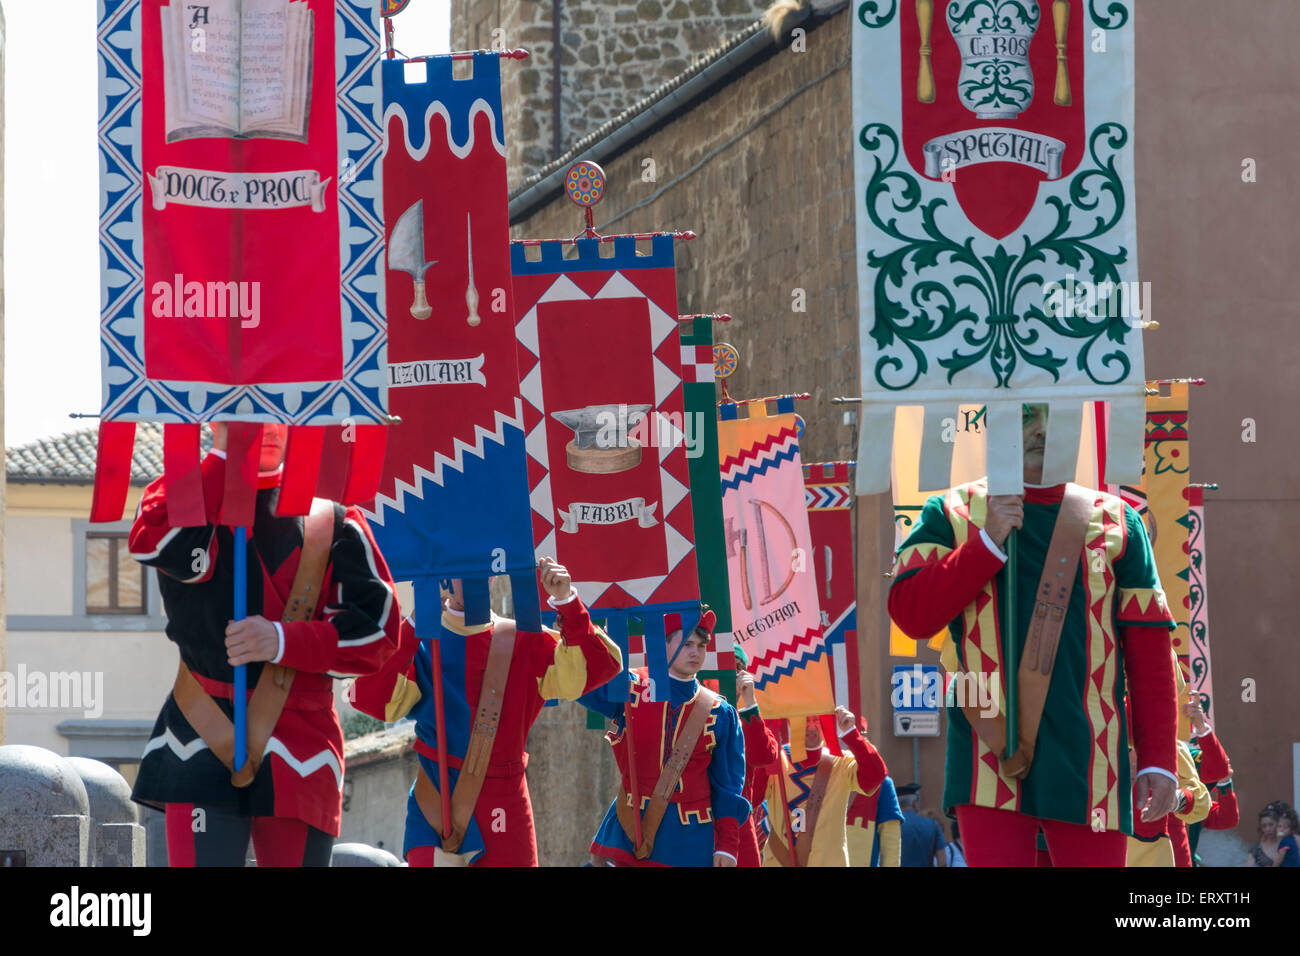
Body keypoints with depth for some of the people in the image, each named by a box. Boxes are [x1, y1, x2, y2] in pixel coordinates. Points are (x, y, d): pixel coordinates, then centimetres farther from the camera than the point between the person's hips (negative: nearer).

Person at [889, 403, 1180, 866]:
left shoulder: (1115, 522, 11)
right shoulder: (951, 515, 9)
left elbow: (1149, 650, 9)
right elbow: (911, 615, -4)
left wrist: (1158, 759, 2)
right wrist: (988, 542, -10)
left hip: (1088, 766, 1)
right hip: (990, 758, -1)